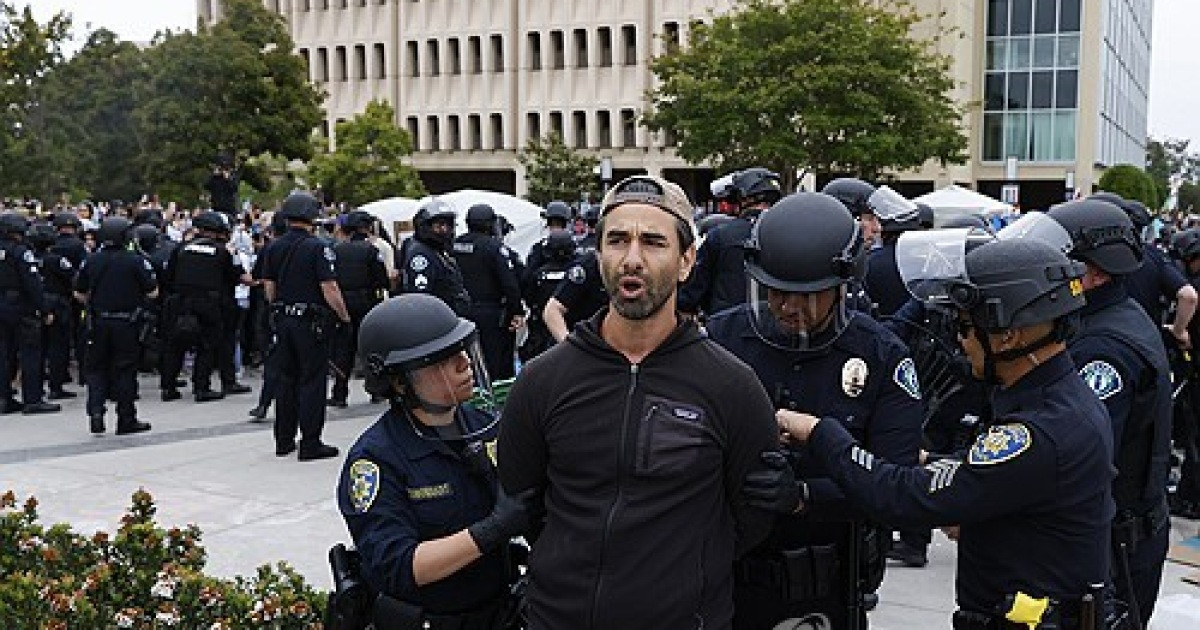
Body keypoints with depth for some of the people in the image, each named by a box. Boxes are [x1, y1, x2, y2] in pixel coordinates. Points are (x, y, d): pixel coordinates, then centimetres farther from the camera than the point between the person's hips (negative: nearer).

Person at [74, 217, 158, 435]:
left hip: (98, 322, 2)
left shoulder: (91, 260, -1)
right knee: (125, 370, 5)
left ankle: (96, 411, -2)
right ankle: (126, 421, 11)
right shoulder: (135, 261, -10)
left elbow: (79, 294, 6)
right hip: (126, 324, -2)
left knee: (96, 368, 14)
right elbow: (152, 292, -8)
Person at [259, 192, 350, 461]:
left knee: (285, 379, 13)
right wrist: (344, 316, -3)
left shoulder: (274, 248, 6)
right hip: (311, 321, -6)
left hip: (283, 320, 6)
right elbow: (329, 289, -16)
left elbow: (269, 289, 10)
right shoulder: (318, 248, -13)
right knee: (312, 381, -1)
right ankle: (310, 444, 1)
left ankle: (284, 440, 19)